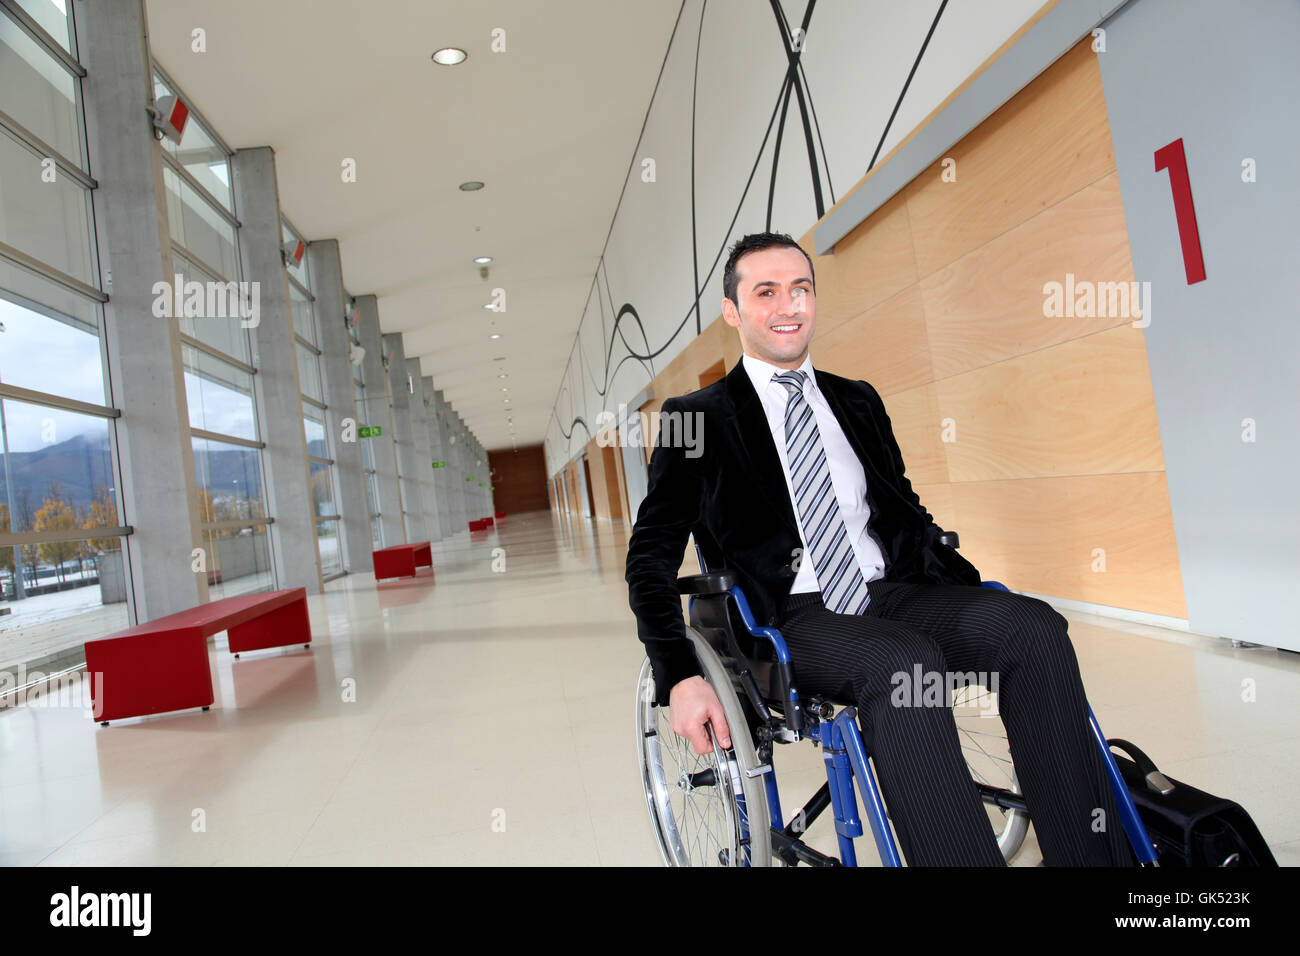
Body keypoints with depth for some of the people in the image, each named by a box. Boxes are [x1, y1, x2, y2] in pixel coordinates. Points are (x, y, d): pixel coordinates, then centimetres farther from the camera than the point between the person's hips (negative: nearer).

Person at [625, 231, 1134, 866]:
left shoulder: (859, 402, 19)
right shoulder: (697, 418, 3)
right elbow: (651, 554, -1)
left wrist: (976, 594, 7)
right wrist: (679, 678, -14)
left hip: (890, 593, 5)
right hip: (791, 619, -4)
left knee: (1032, 625, -22)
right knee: (903, 660, -35)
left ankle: (1096, 855, -15)